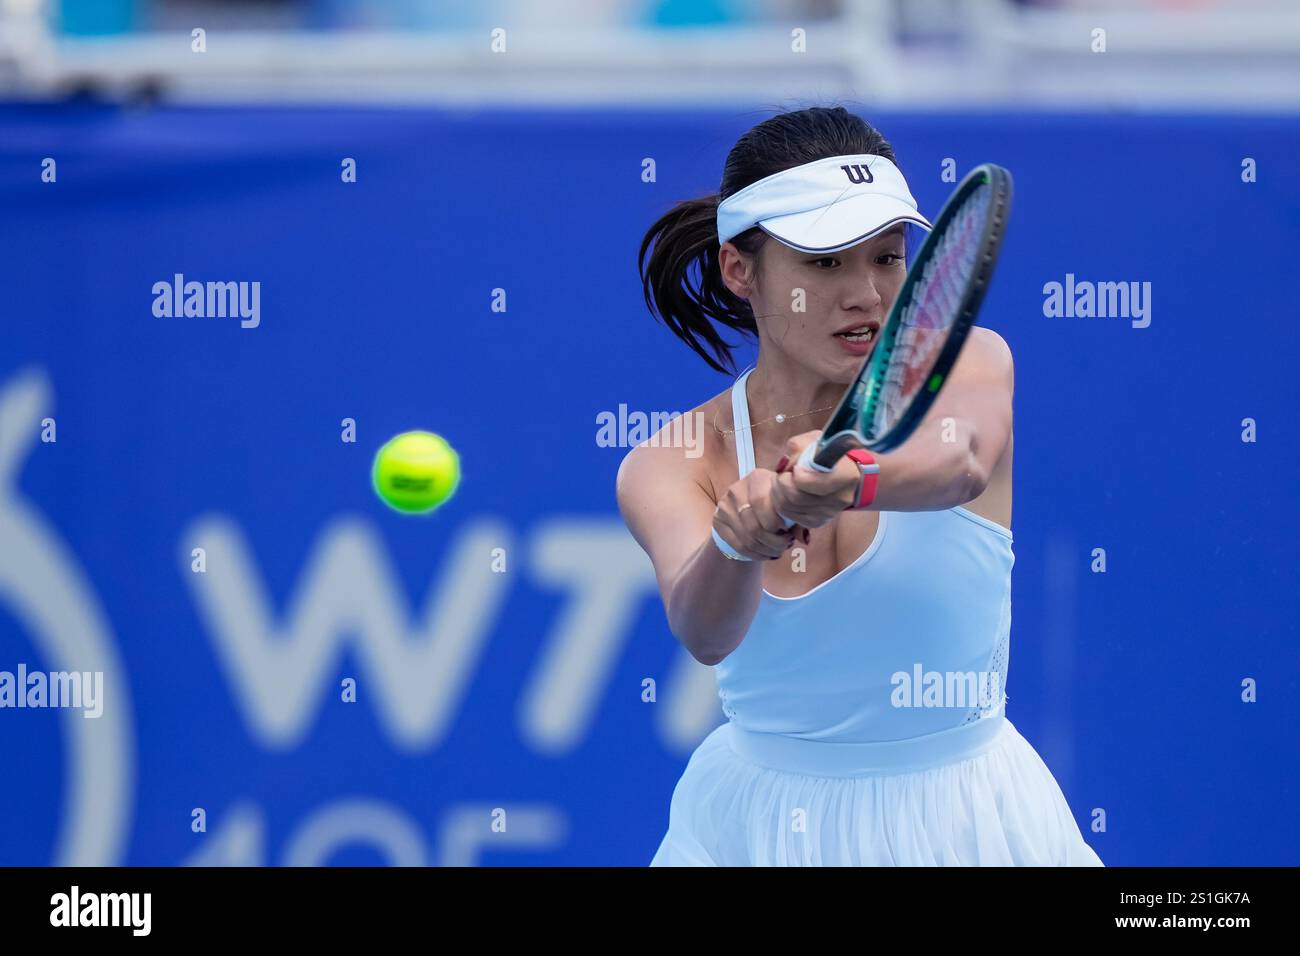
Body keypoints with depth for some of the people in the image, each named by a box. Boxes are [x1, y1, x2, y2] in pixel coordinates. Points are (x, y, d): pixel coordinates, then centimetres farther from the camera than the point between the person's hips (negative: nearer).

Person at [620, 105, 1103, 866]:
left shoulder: (969, 366, -10)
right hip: (753, 825, 1)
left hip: (967, 825, -1)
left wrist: (852, 477, -55)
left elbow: (959, 462, -34)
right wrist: (738, 543, -49)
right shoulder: (671, 466, -8)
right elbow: (703, 631, -28)